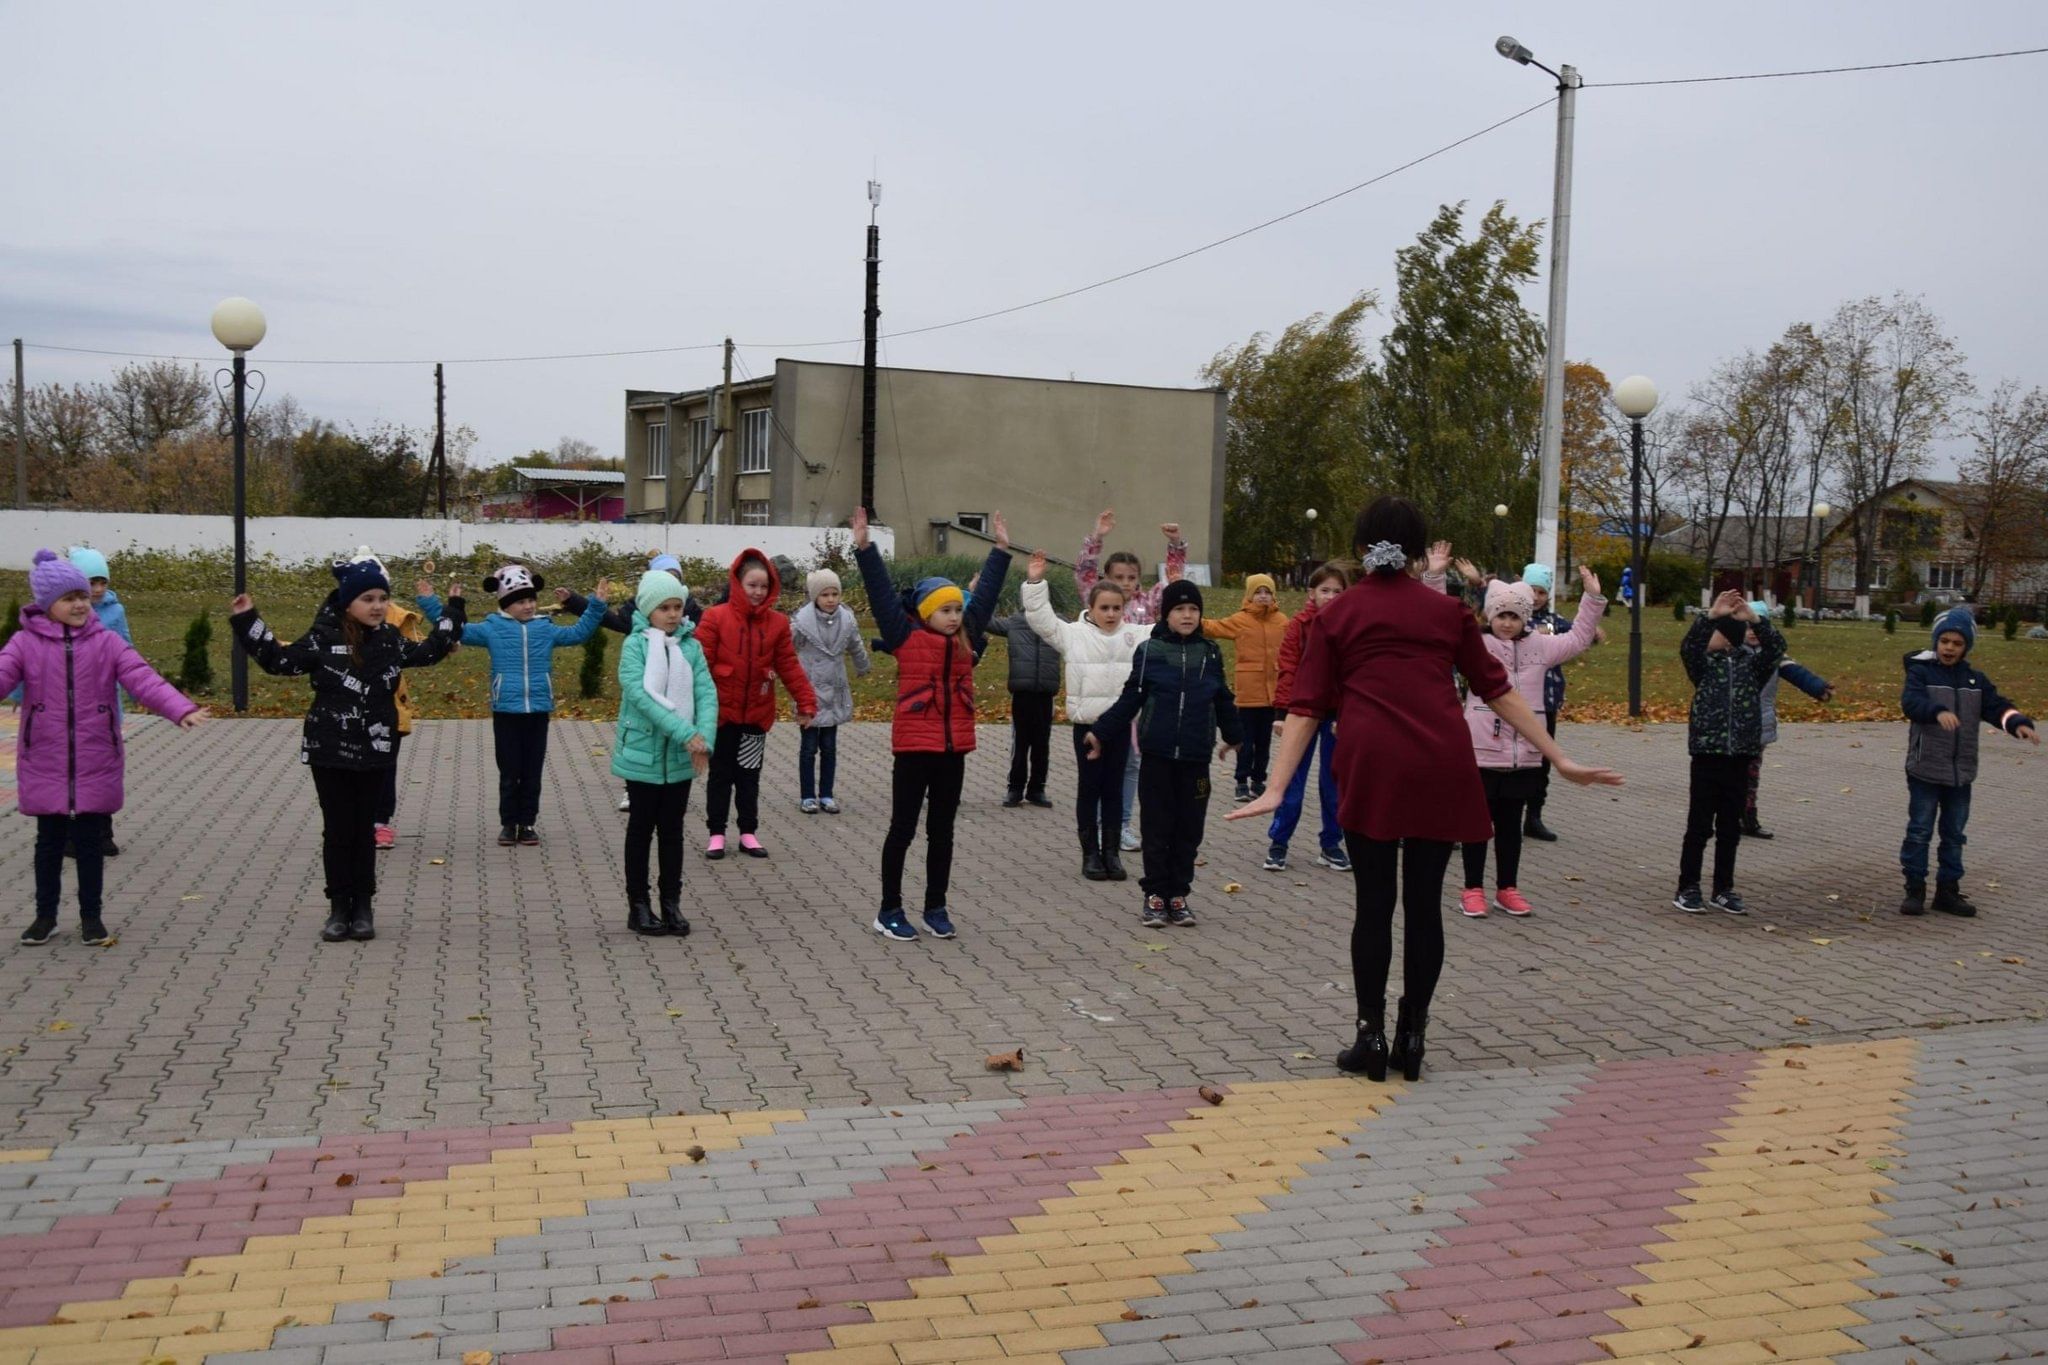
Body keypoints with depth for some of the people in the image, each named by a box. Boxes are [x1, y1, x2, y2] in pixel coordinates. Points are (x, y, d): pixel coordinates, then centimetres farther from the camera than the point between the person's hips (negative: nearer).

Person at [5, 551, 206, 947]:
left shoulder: (107, 642, -1)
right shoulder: (26, 643, -1)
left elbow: (144, 679, -11)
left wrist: (180, 708, -26)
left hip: (96, 765, 0)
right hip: (44, 765, 0)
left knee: (90, 841, 7)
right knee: (50, 841, 10)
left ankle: (91, 916, 20)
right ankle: (45, 915, 24)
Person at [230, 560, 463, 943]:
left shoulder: (391, 640, 5)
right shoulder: (323, 638, -6)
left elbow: (428, 652, 22)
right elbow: (278, 660, -2)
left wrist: (452, 611, 22)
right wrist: (247, 622, -8)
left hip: (374, 751, 3)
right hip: (330, 751, -2)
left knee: (364, 829, 8)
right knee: (338, 829, 3)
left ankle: (363, 907, 16)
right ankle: (339, 908, 13)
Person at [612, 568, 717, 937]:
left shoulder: (690, 646, 2)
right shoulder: (635, 645, -9)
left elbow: (707, 692, -4)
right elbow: (639, 693, -21)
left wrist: (703, 737, -21)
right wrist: (685, 733, -27)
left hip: (681, 758, 3)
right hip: (642, 754, -3)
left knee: (672, 830, 11)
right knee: (642, 828, 8)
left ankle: (671, 903, 20)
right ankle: (638, 905, 17)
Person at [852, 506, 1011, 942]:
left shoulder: (964, 639, 9)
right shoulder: (906, 637, -5)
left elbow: (985, 593, 16)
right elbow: (881, 592, -9)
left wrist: (1000, 550, 19)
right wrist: (864, 547, -15)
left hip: (953, 749, 5)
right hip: (913, 747, -5)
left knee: (942, 831, 12)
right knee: (903, 829, 3)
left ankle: (936, 907, 22)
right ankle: (889, 911, 12)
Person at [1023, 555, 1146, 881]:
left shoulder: (1134, 635, 7)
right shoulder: (1073, 634, 1)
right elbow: (1041, 618, -4)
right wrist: (1035, 581, -12)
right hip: (1086, 721, -2)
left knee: (1114, 787, 8)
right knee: (1089, 786, 5)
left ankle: (1111, 851, 15)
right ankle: (1090, 853, 11)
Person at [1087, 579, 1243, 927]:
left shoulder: (1211, 653, 6)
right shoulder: (1149, 651, -1)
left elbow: (1223, 700, 18)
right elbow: (1130, 700, 2)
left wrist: (1234, 735, 28)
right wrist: (1101, 733, -1)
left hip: (1195, 758, 2)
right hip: (1157, 755, -2)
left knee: (1189, 829, 6)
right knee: (1157, 827, 4)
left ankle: (1179, 894, 17)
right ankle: (1155, 895, 12)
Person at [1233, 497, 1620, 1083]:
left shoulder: (1337, 616, 11)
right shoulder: (1447, 611, 14)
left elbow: (1306, 708, 4)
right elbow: (1498, 689, 13)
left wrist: (1275, 789, 0)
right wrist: (1560, 759, 17)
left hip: (1370, 769, -1)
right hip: (1441, 770, 1)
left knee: (1375, 903, 6)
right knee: (1424, 902, 7)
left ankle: (1371, 1037, 10)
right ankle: (1411, 1038, 15)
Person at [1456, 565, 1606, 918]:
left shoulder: (1538, 646, 10)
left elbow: (1577, 640, 17)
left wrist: (1591, 598, 10)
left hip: (1523, 755, 4)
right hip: (1481, 752, -4)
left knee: (1511, 823, 13)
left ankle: (1507, 888, 23)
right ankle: (1473, 889, 12)